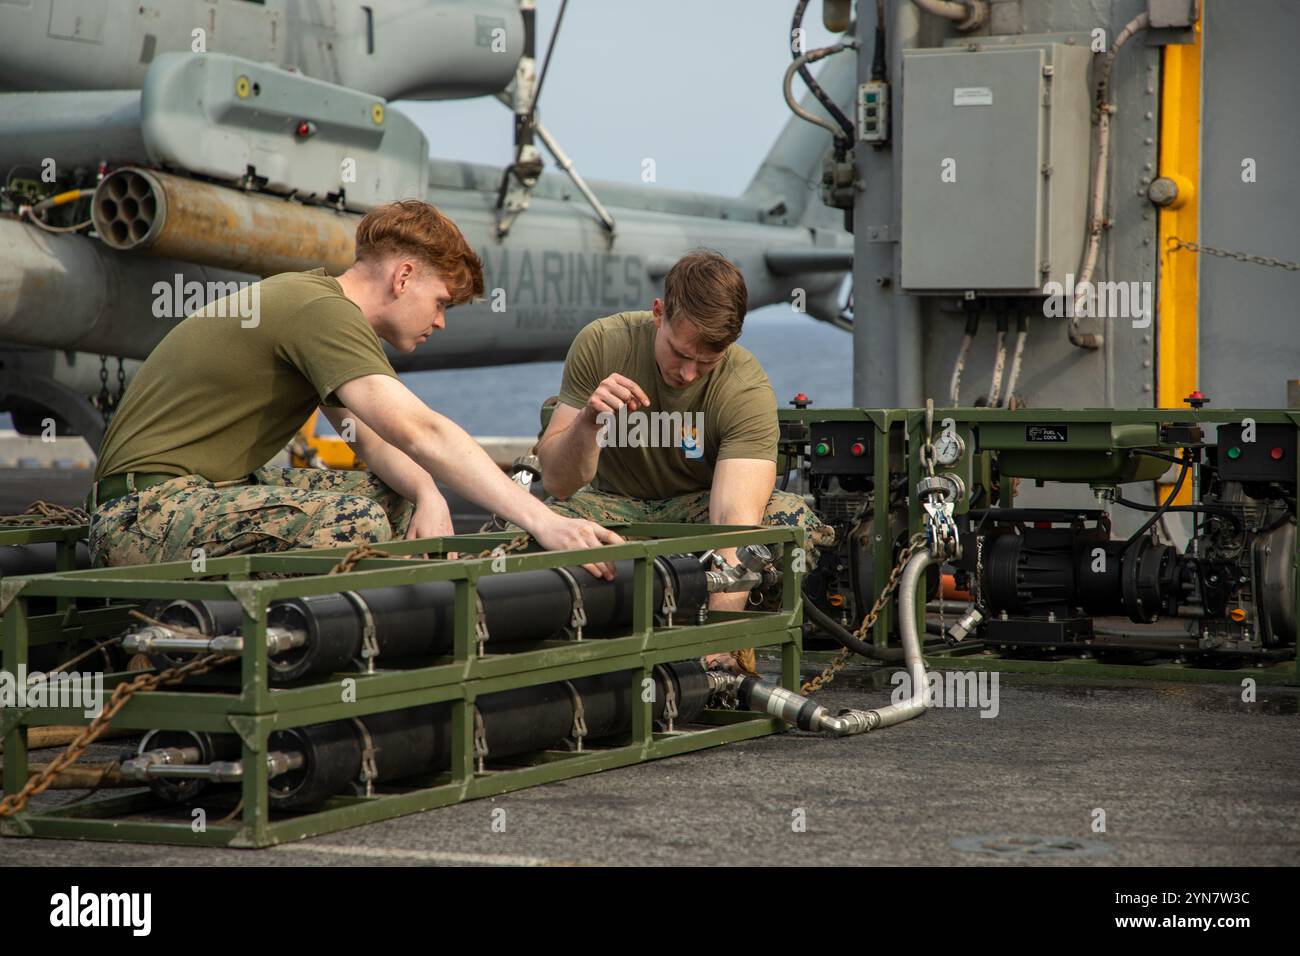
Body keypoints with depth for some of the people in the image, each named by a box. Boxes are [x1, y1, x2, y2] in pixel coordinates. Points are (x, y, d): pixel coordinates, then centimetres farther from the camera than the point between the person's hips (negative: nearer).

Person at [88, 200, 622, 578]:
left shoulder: (312, 295, 16)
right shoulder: (323, 312, -17)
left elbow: (371, 437, 14)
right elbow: (419, 433, -27)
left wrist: (428, 494, -7)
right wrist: (541, 521, -32)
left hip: (200, 494, 11)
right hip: (143, 517, -11)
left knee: (396, 495, 7)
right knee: (356, 523, -30)